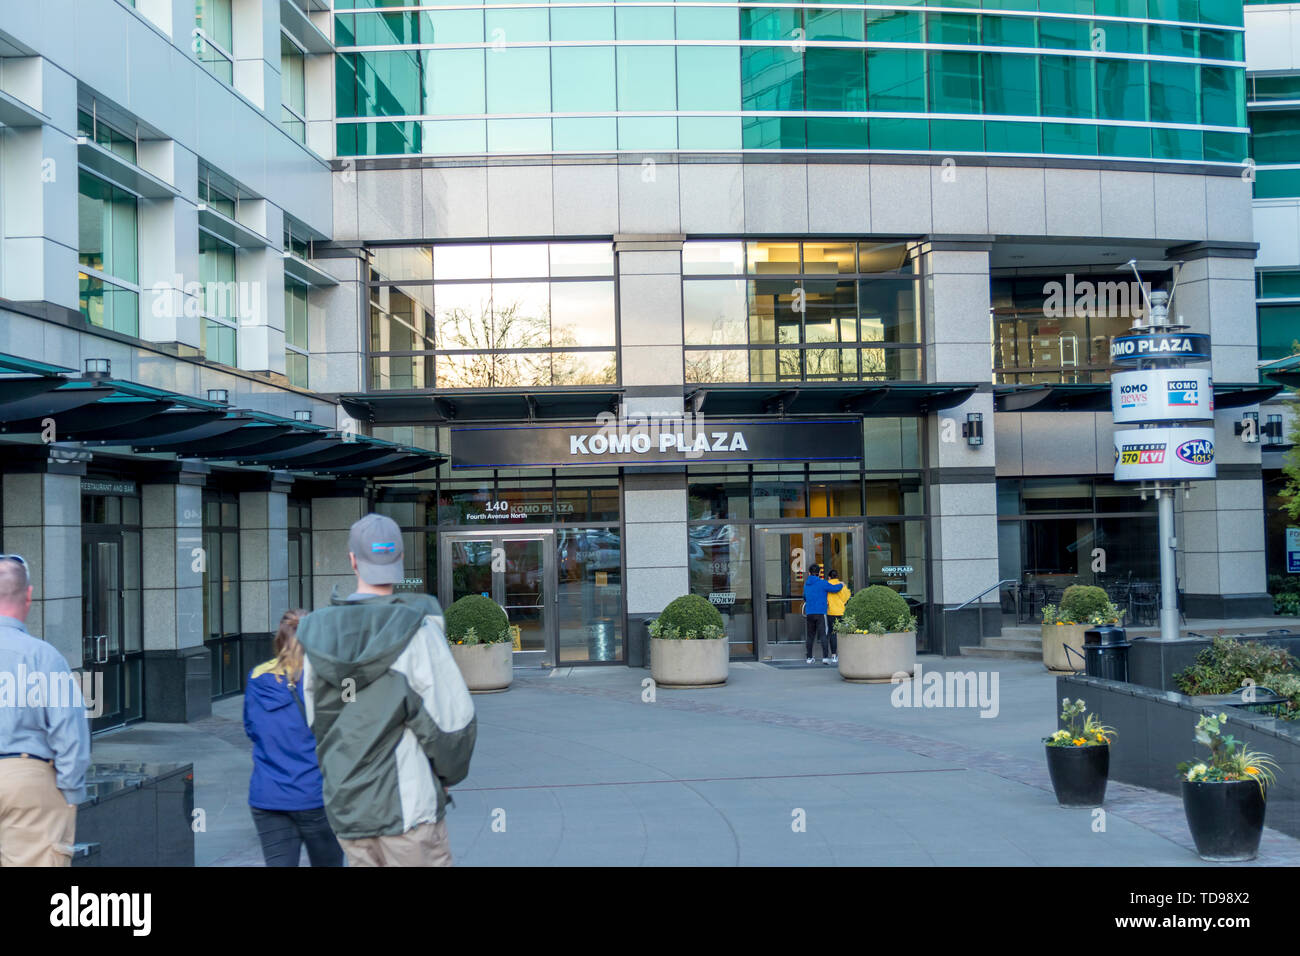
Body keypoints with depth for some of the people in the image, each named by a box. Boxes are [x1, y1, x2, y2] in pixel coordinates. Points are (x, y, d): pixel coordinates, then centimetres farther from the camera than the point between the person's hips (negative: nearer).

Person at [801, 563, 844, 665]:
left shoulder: (806, 584, 13)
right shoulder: (822, 583, -6)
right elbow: (834, 589, -9)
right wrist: (841, 585, 13)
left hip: (809, 613, 5)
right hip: (820, 613, -5)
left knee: (810, 636, 9)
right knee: (823, 635, -5)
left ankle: (809, 658, 9)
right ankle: (825, 657, -13)